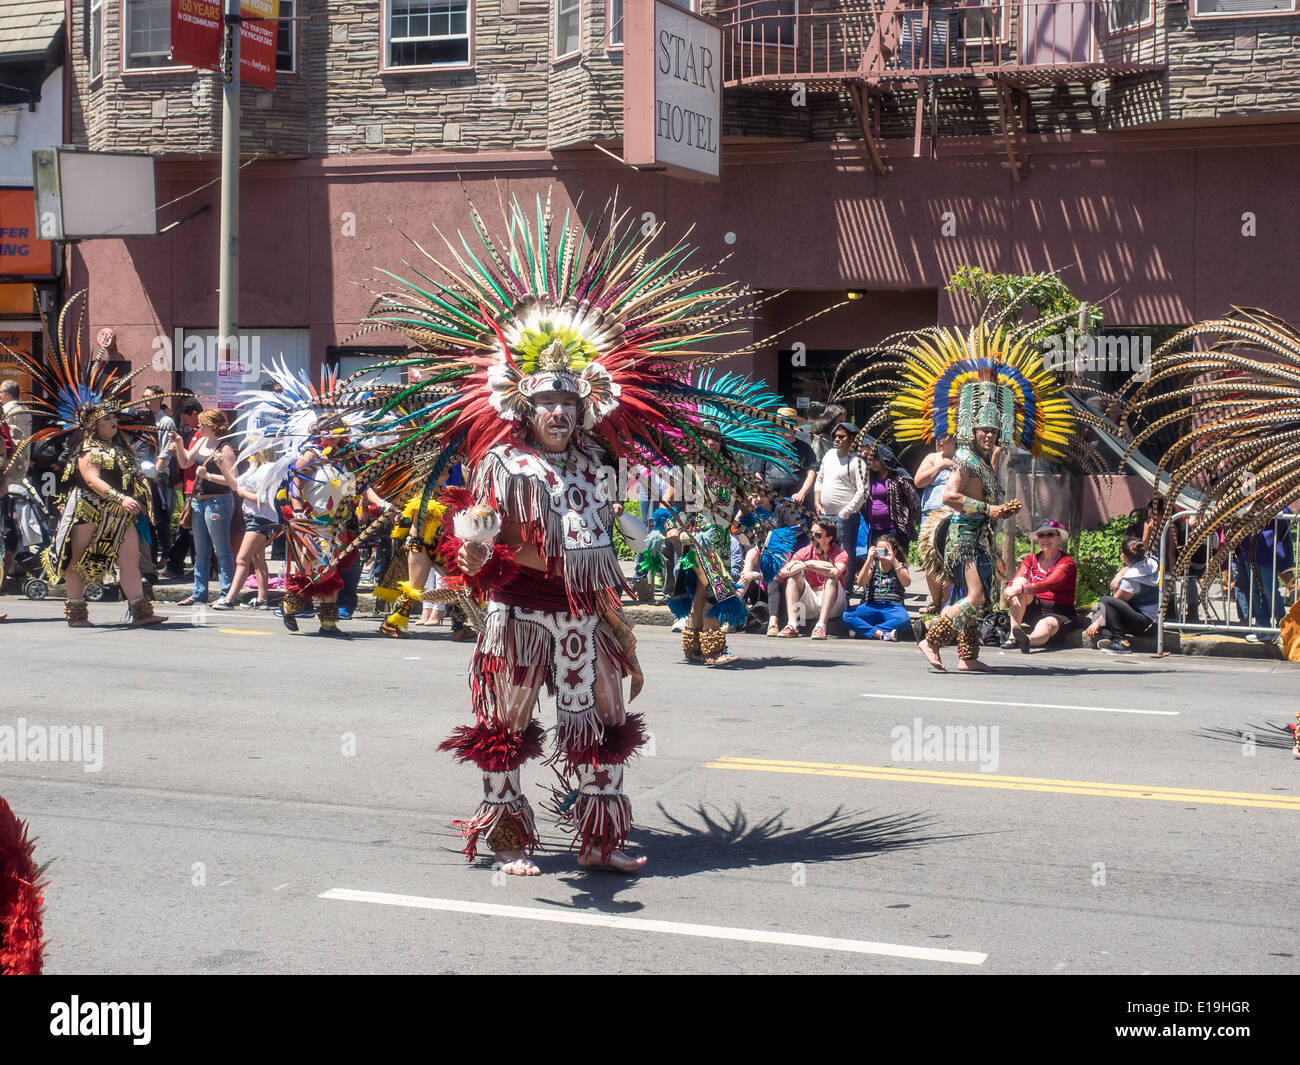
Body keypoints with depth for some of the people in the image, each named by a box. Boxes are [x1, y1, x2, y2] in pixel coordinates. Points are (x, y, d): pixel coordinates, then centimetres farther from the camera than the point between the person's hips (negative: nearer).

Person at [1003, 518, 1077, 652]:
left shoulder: (1067, 562, -5)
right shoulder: (1031, 560, 12)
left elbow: (1048, 584, -23)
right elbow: (1015, 582, -2)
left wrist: (1022, 588, -39)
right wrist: (1009, 591, -29)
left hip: (1058, 614, -4)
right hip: (1033, 610, 4)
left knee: (1044, 626, -38)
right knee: (1020, 582, -21)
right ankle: (1013, 636, -32)